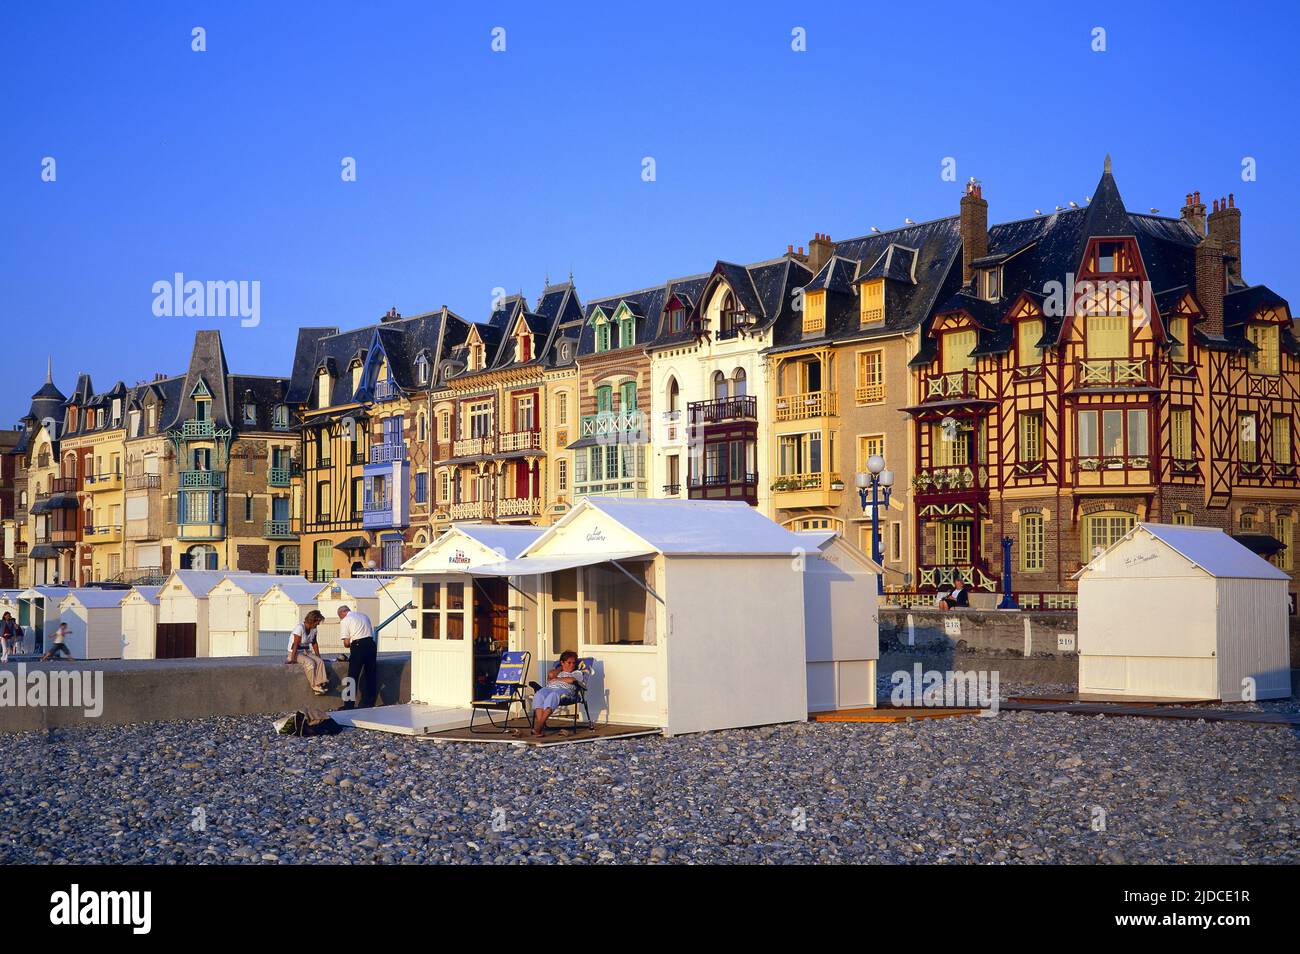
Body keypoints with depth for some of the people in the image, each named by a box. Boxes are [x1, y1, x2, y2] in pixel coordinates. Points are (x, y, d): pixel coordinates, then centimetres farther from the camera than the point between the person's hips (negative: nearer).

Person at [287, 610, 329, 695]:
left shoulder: (313, 629, 3)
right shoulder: (300, 628, -20)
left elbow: (314, 643, 15)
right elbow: (295, 645, -22)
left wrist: (318, 656, 12)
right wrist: (292, 659, -23)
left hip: (306, 652, 7)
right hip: (295, 653, -7)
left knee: (320, 661, -20)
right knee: (310, 663, -32)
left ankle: (320, 684, -28)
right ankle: (314, 686, -24)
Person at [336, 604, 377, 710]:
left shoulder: (344, 621, 1)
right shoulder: (363, 615, 19)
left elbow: (346, 642, -4)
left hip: (358, 647, -6)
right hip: (371, 644, 6)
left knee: (353, 676, 3)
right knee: (371, 676, 12)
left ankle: (349, 705, 5)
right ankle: (369, 704, 16)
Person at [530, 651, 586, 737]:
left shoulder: (578, 673, 26)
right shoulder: (556, 671, 36)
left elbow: (570, 680, 2)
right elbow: (551, 675, 10)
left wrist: (556, 679, 9)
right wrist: (560, 668, 24)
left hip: (565, 689, -3)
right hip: (548, 688, 3)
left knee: (552, 696, -40)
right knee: (539, 695, -35)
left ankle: (538, 727, -52)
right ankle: (540, 727, -47)